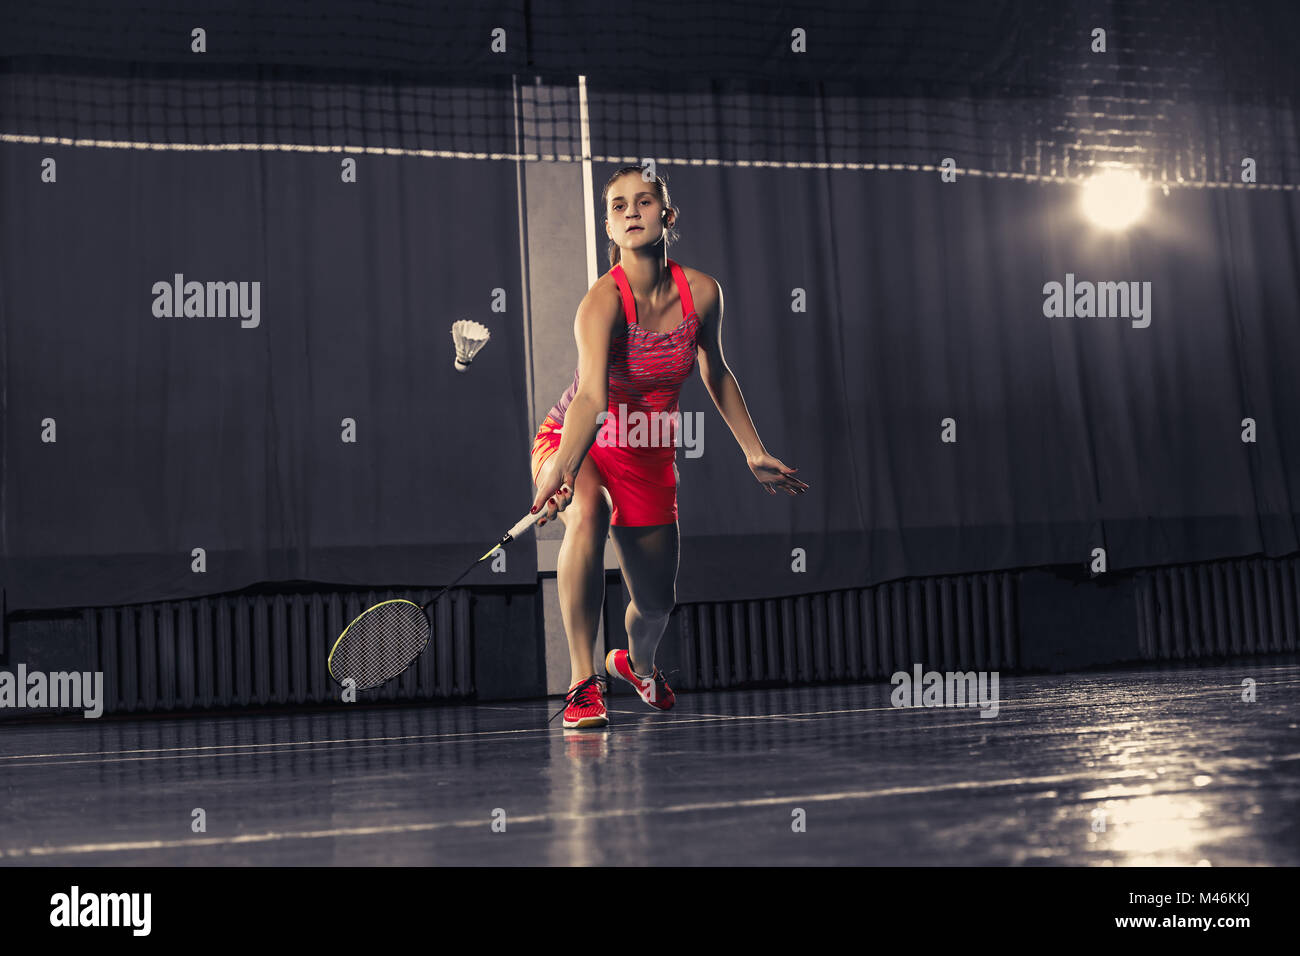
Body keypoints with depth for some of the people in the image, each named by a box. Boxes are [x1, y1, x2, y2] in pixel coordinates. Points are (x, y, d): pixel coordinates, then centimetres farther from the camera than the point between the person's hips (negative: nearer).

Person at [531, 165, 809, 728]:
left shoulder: (702, 292, -12)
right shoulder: (604, 300, -27)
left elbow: (715, 373, 7)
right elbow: (592, 397, -42)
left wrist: (753, 453, 10)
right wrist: (562, 472, -58)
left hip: (650, 459, 5)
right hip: (574, 445, -4)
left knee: (657, 603, 9)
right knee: (589, 511, -40)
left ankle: (638, 663, 49)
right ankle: (582, 683, -32)